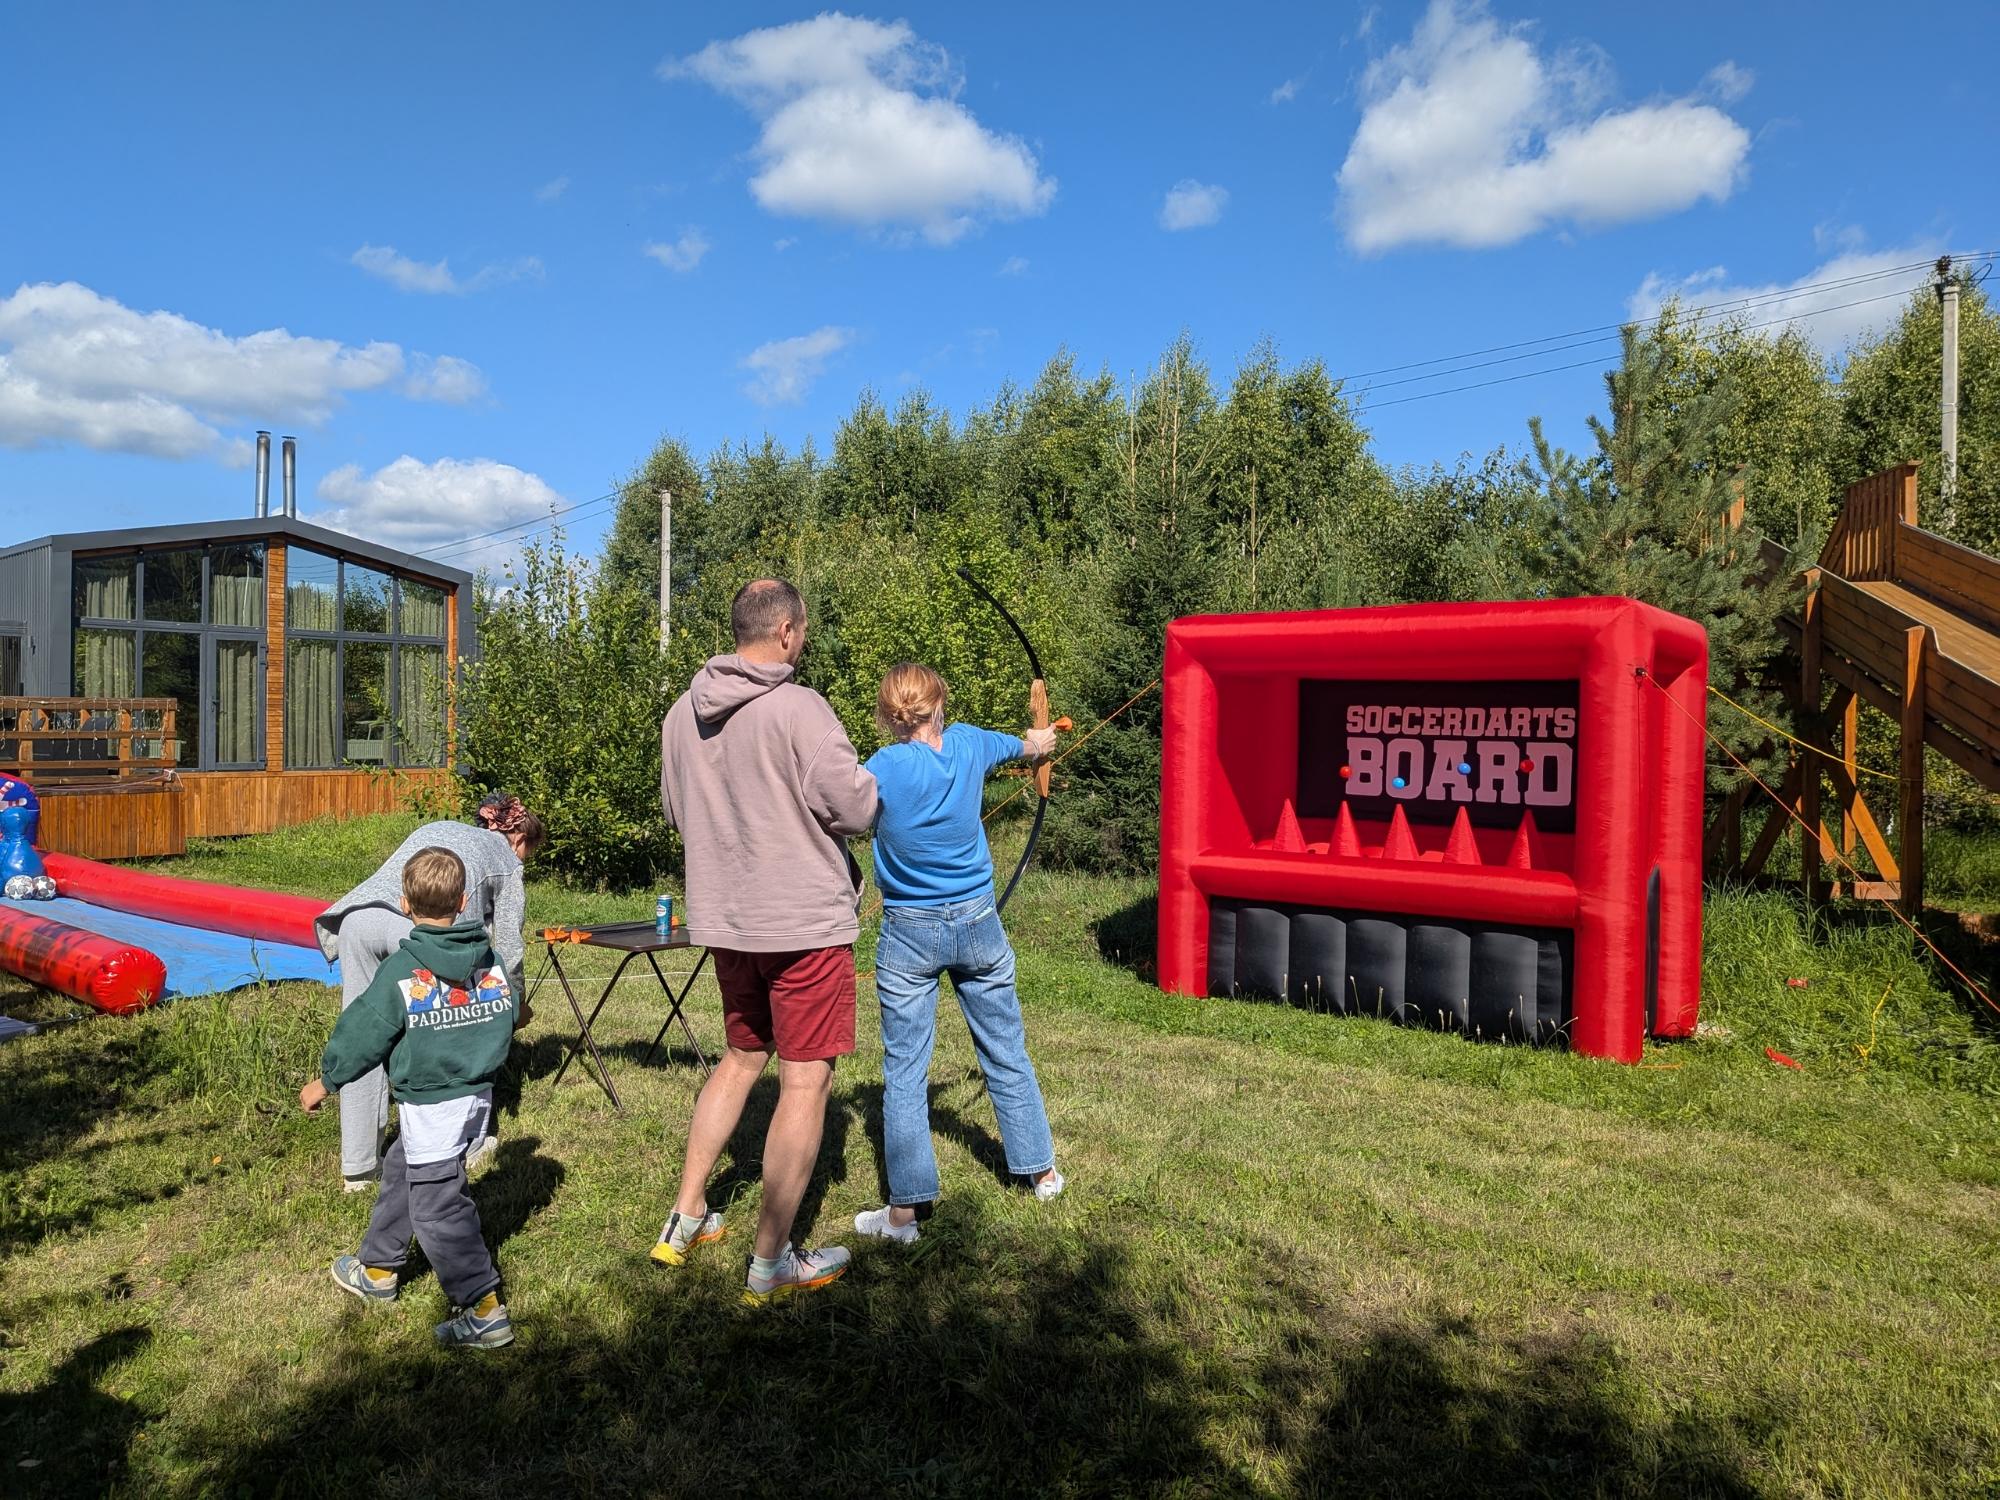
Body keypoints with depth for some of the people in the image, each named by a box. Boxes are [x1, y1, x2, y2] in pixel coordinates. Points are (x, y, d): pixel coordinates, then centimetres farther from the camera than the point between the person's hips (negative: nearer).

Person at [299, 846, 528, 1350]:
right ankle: (377, 1270, 44)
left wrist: (323, 1083, 7)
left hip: (429, 1106, -8)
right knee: (401, 1171, 27)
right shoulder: (491, 962, 0)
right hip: (477, 1093, 8)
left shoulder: (400, 972, -17)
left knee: (438, 1206, 0)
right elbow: (511, 1015, 12)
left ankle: (483, 1310, 1)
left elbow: (362, 1034, -9)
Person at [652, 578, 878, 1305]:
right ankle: (770, 1264, 12)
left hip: (724, 920, 7)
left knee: (741, 1058, 24)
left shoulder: (683, 714, 5)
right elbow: (856, 808, -18)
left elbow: (674, 809, 16)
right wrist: (869, 779, 3)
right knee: (805, 1082, 4)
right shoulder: (798, 708, -18)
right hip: (805, 922, -7)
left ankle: (684, 1219, 30)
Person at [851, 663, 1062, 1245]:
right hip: (977, 924, 4)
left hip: (909, 934, -3)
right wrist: (1037, 742, 41)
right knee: (1006, 1054, 17)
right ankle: (1042, 1171, 32)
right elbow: (1019, 743, 20)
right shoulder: (969, 744, -3)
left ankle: (905, 1209, 7)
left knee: (904, 1072, 4)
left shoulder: (882, 770, -17)